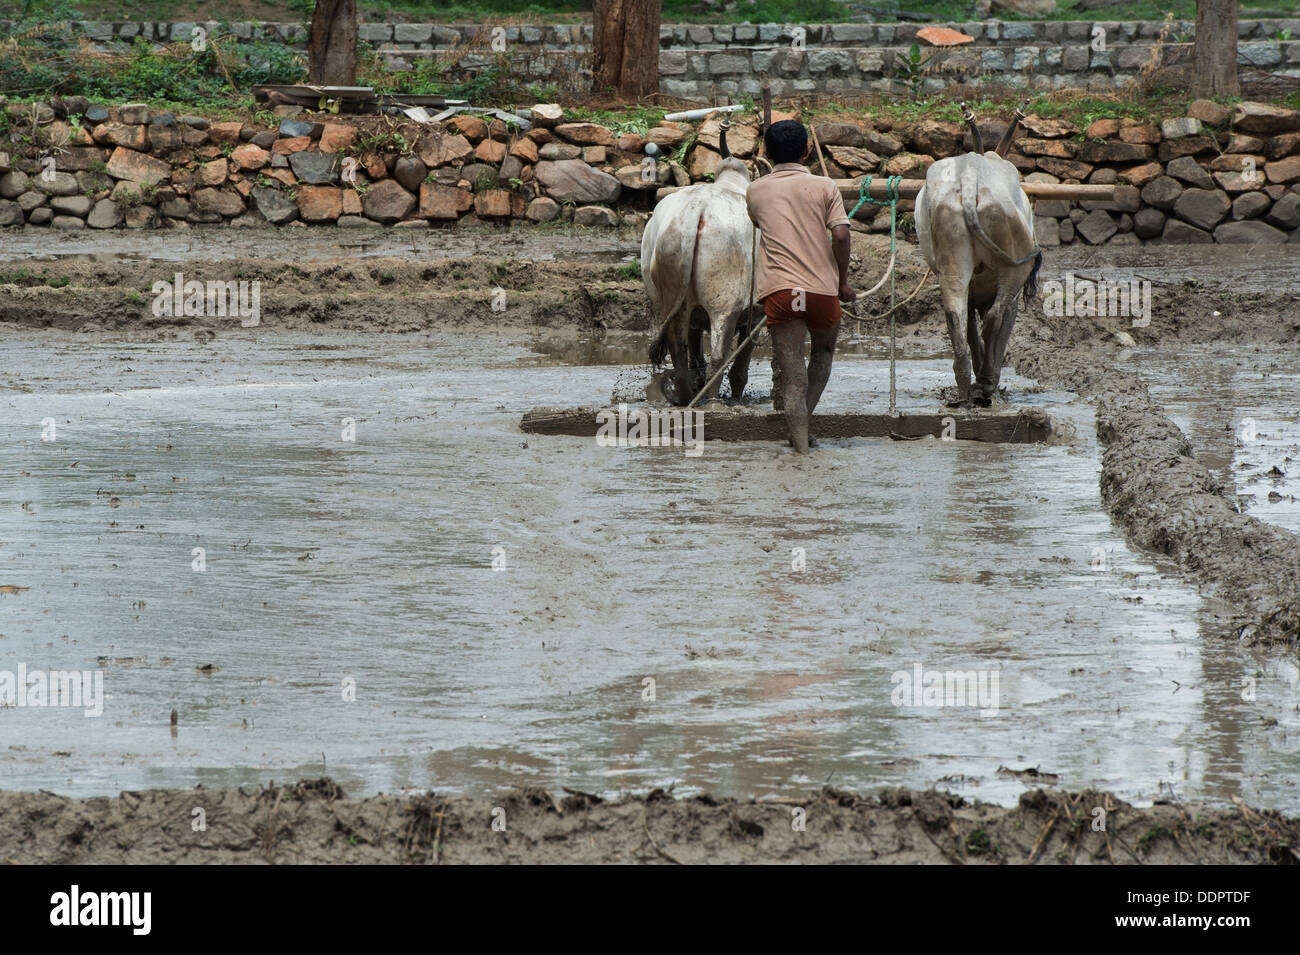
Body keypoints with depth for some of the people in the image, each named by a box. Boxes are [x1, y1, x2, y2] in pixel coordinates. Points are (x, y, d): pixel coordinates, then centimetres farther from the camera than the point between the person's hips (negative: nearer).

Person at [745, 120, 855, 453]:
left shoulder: (755, 192, 10)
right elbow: (840, 235, -7)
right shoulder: (824, 187, 3)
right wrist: (843, 281, 4)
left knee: (792, 372, -2)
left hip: (779, 288, 0)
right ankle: (802, 424, 16)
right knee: (824, 351, 26)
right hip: (823, 286, 0)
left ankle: (801, 446, -11)